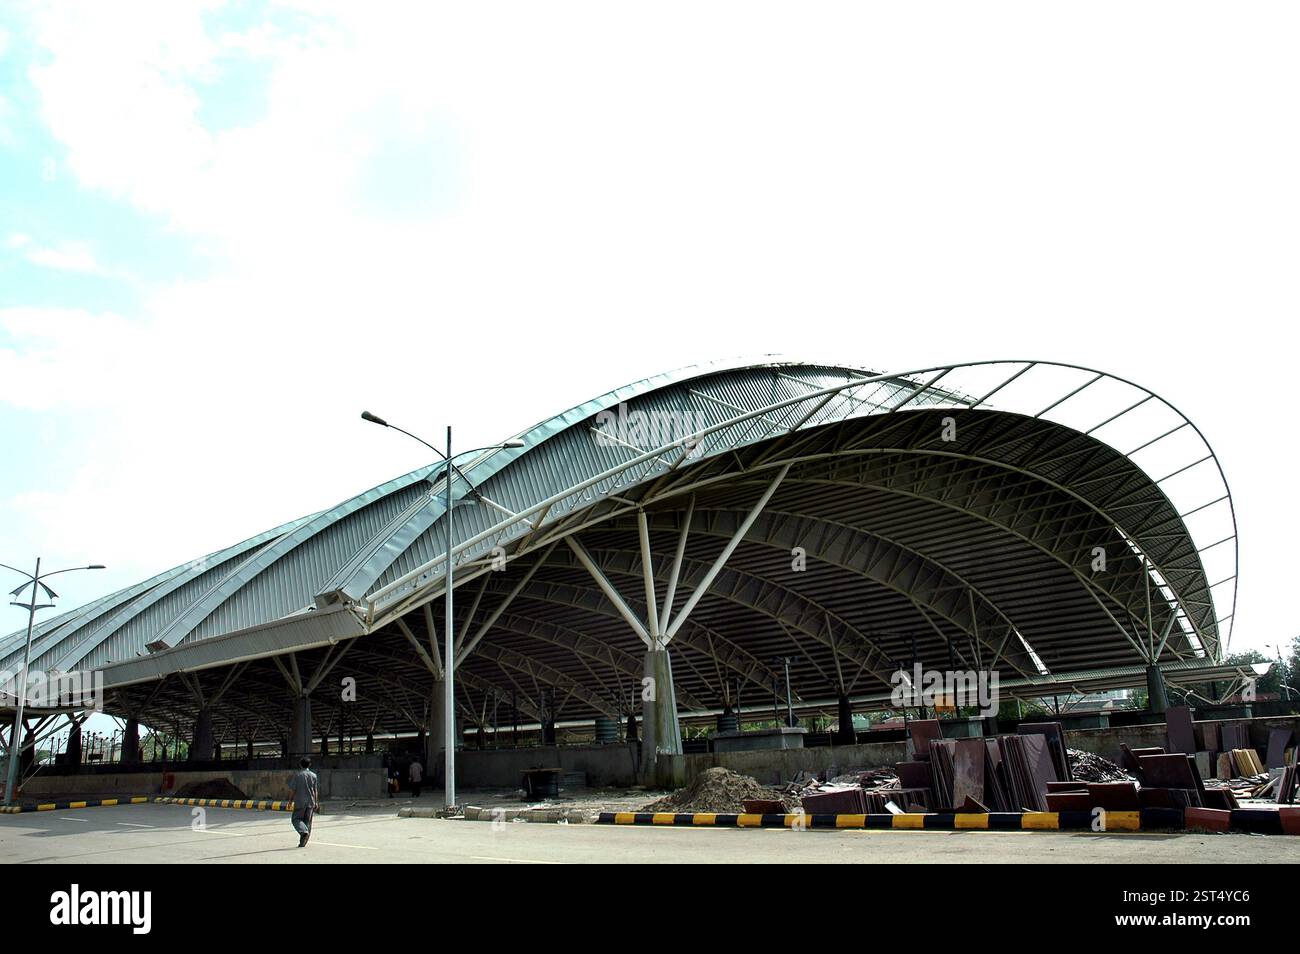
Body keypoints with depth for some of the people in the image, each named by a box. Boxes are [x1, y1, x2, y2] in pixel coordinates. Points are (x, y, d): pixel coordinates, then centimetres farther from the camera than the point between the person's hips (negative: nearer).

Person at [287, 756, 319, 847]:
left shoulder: (297, 775, -5)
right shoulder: (313, 775, 4)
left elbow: (292, 789, -6)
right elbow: (316, 790, 6)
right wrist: (316, 802, 13)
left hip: (299, 802, -3)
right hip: (310, 802, 3)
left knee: (296, 819, 7)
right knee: (307, 821, 9)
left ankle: (304, 831, -21)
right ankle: (302, 843, 8)